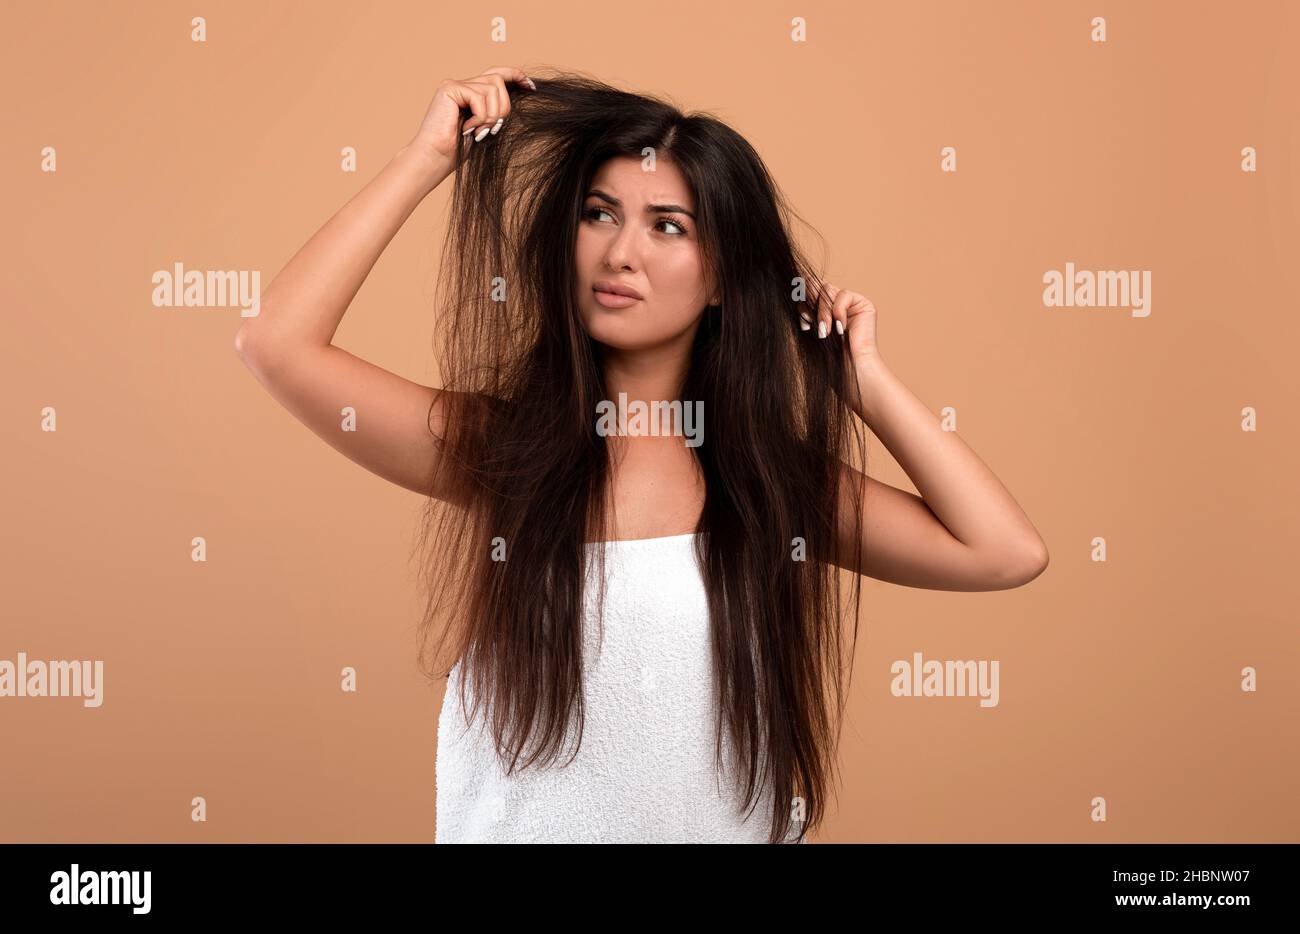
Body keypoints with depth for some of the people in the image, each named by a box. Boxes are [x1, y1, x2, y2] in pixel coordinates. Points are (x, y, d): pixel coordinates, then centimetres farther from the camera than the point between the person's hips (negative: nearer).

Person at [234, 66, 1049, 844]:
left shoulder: (770, 475, -5)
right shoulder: (494, 443, -10)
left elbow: (1005, 554, -13)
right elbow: (277, 342, -22)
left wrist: (862, 378, -8)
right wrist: (428, 158, -16)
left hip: (731, 824, 2)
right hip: (519, 821, -1)